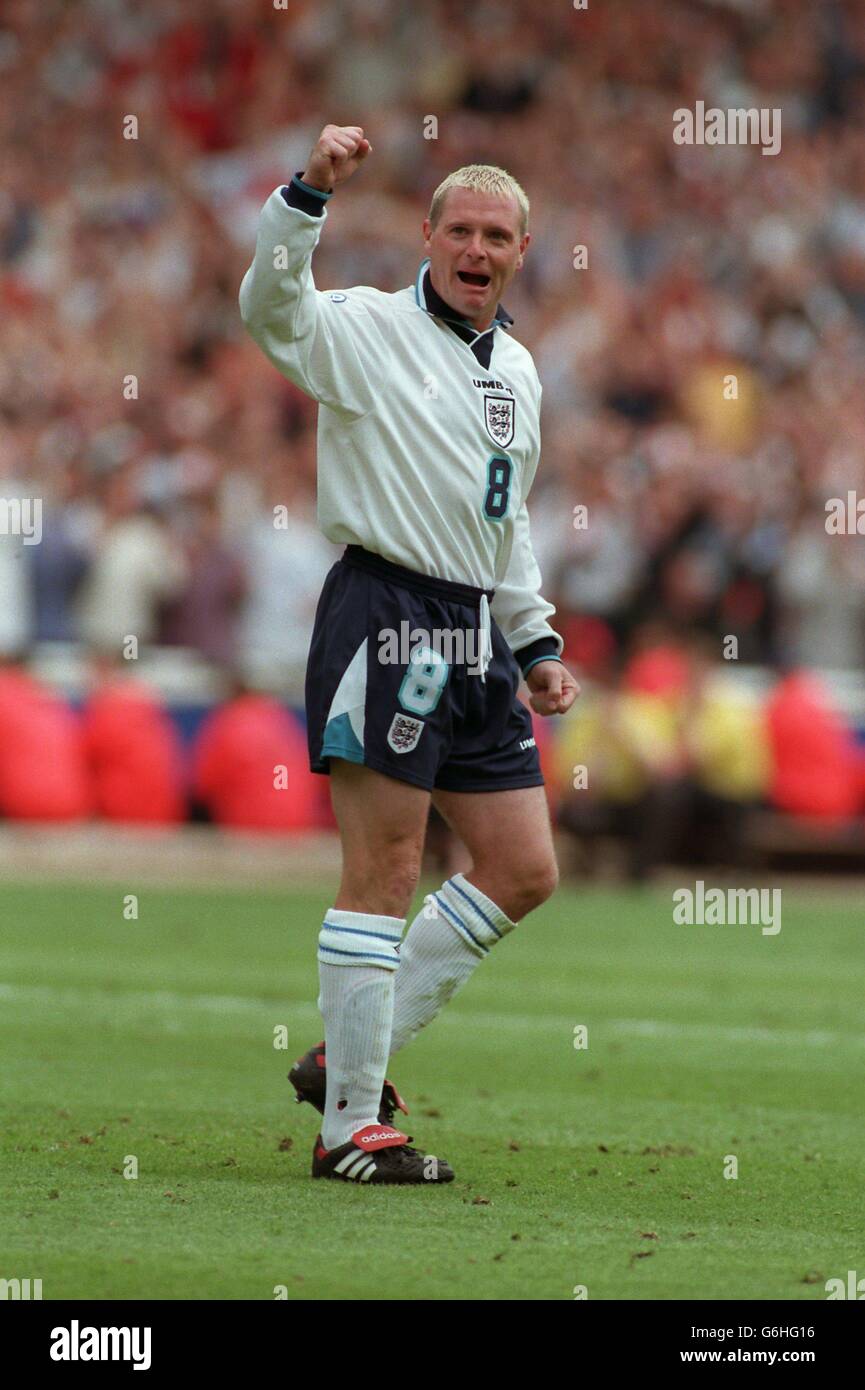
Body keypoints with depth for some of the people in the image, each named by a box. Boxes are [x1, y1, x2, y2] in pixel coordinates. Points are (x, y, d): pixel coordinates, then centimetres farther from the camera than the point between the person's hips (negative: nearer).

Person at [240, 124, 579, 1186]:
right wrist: (311, 191, -36)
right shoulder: (367, 331, -5)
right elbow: (272, 309, -25)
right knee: (384, 875, -8)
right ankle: (350, 1126, -2)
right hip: (386, 618, -8)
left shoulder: (516, 368, 18)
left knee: (524, 871, 8)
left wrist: (535, 642, 24)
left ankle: (347, 1055, 17)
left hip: (476, 637, 8)